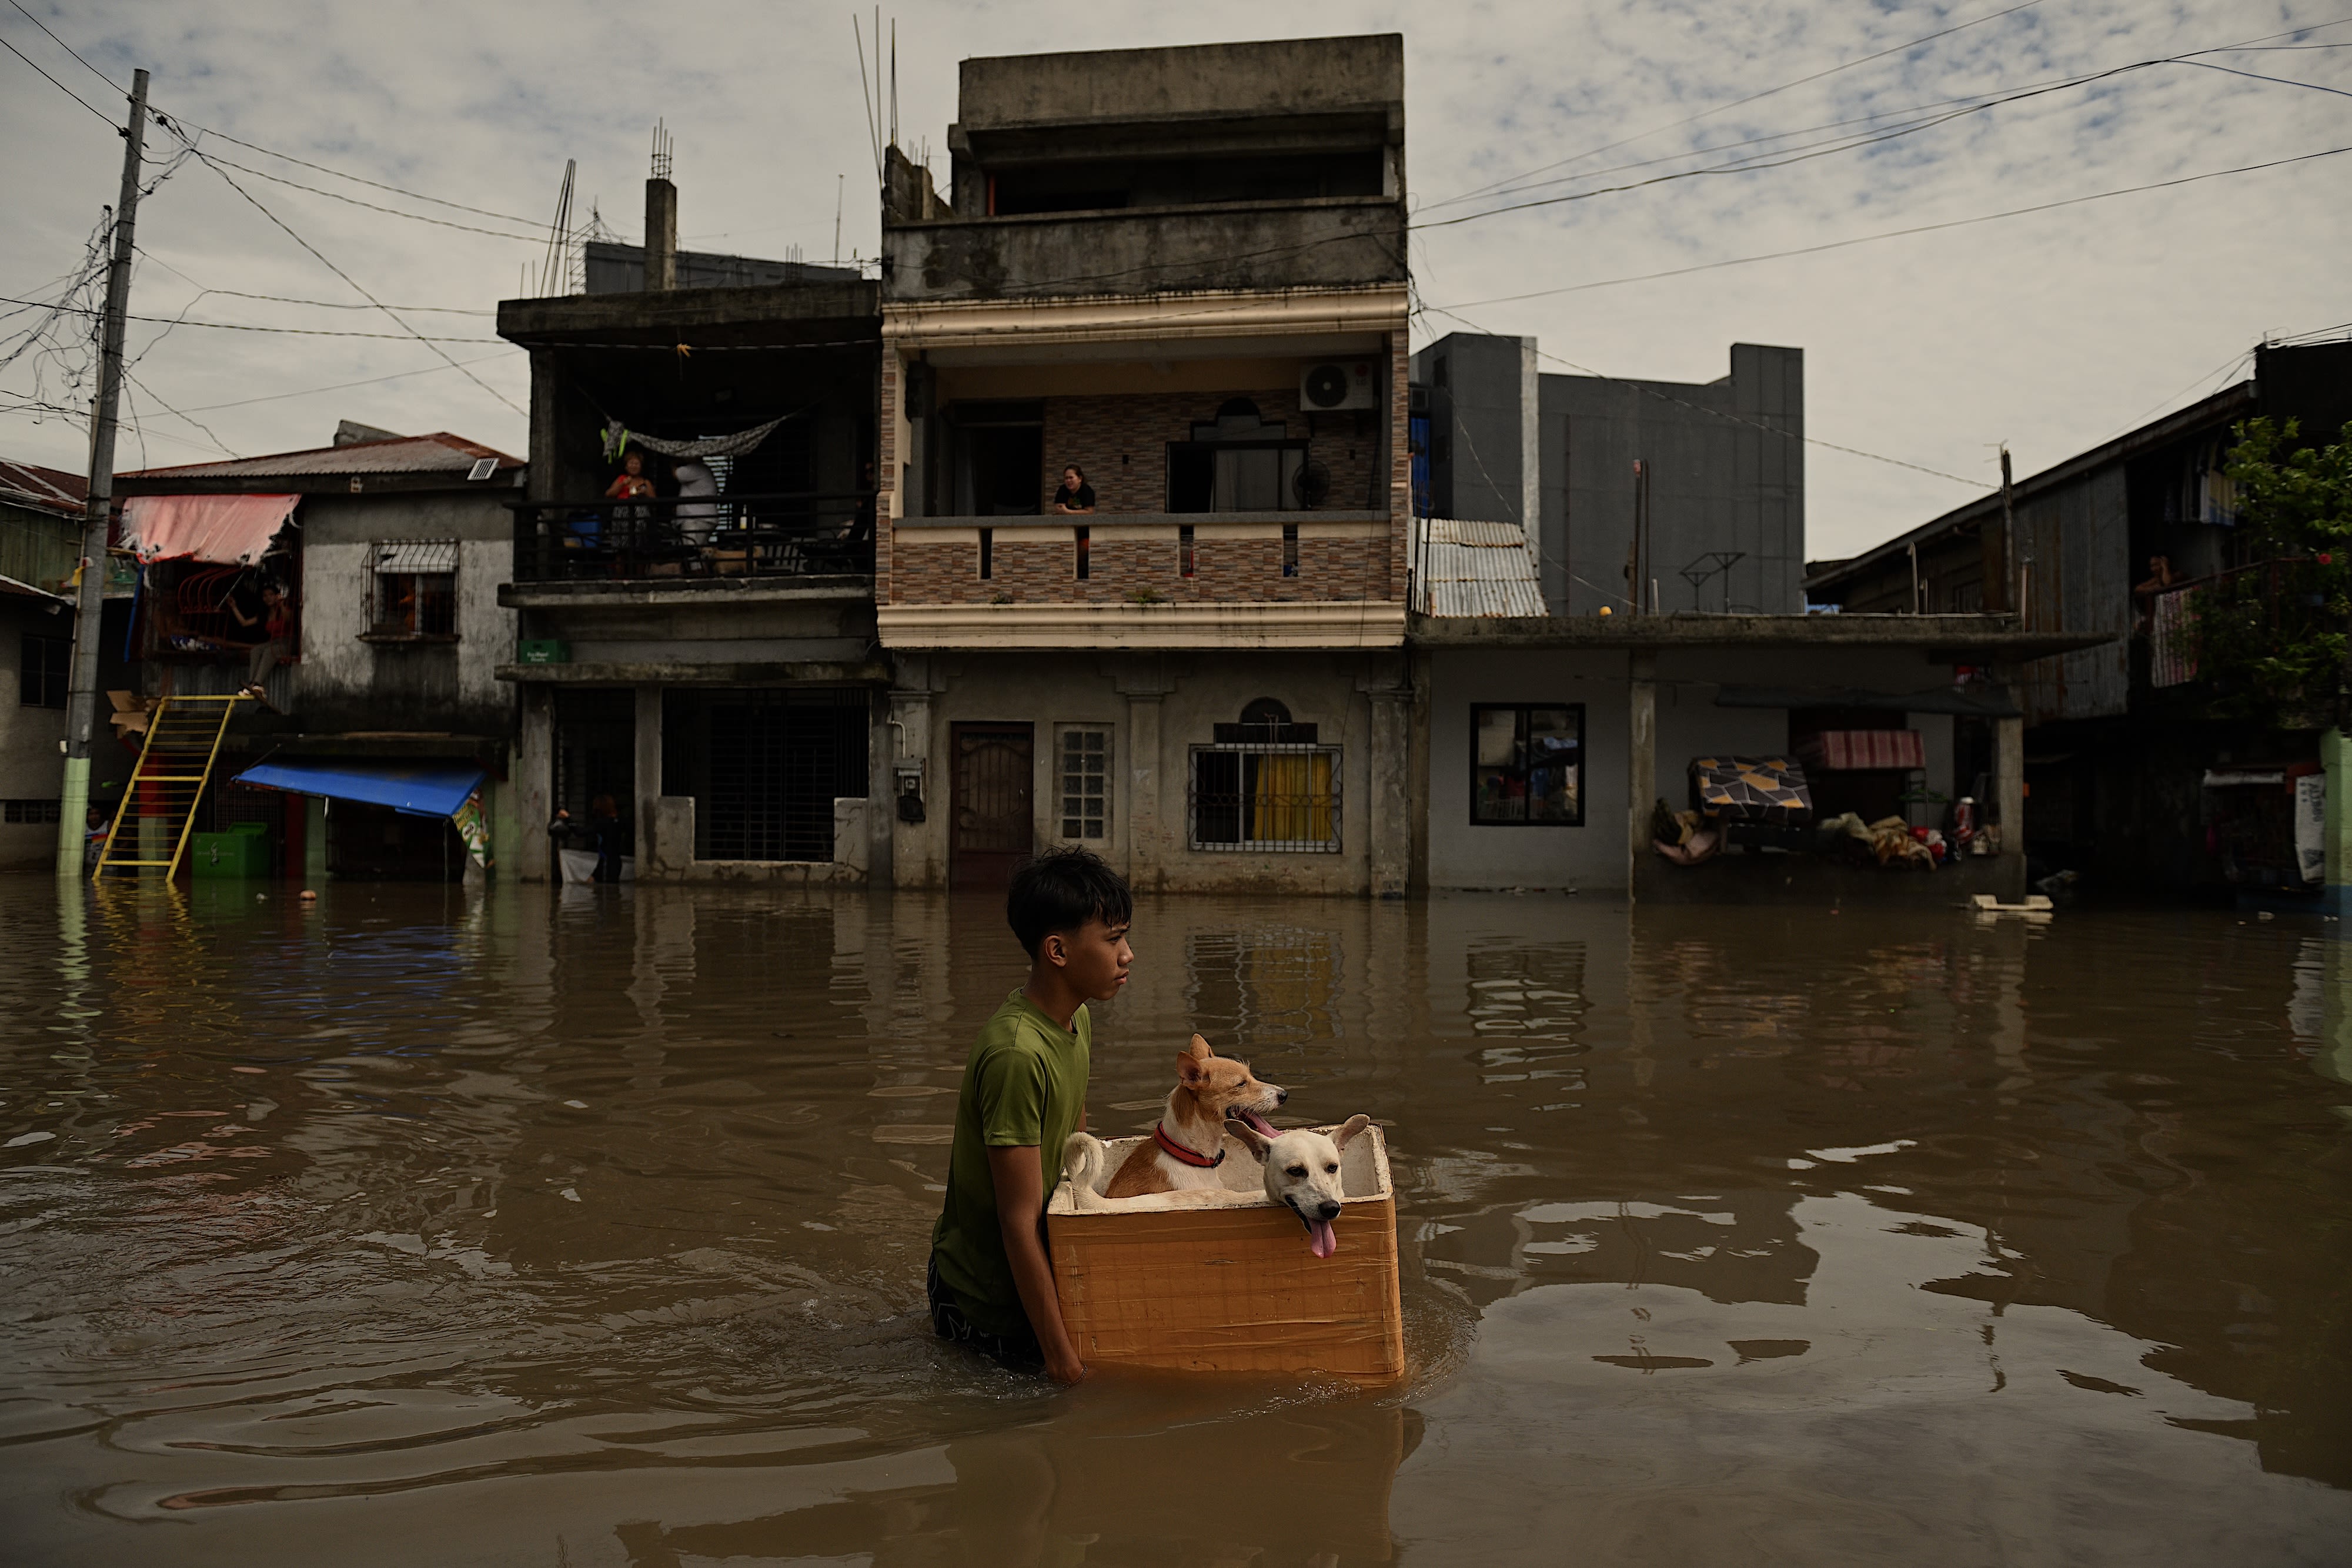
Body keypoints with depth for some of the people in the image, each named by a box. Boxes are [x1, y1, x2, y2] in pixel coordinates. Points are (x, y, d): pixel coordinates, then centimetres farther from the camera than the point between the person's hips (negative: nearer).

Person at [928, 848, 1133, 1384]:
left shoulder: (1077, 1020, -1)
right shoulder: (1017, 1054, -29)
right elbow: (1019, 1221, -27)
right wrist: (1059, 1354, -24)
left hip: (1043, 1259, 8)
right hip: (991, 1293, -8)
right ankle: (954, 1321, 9)